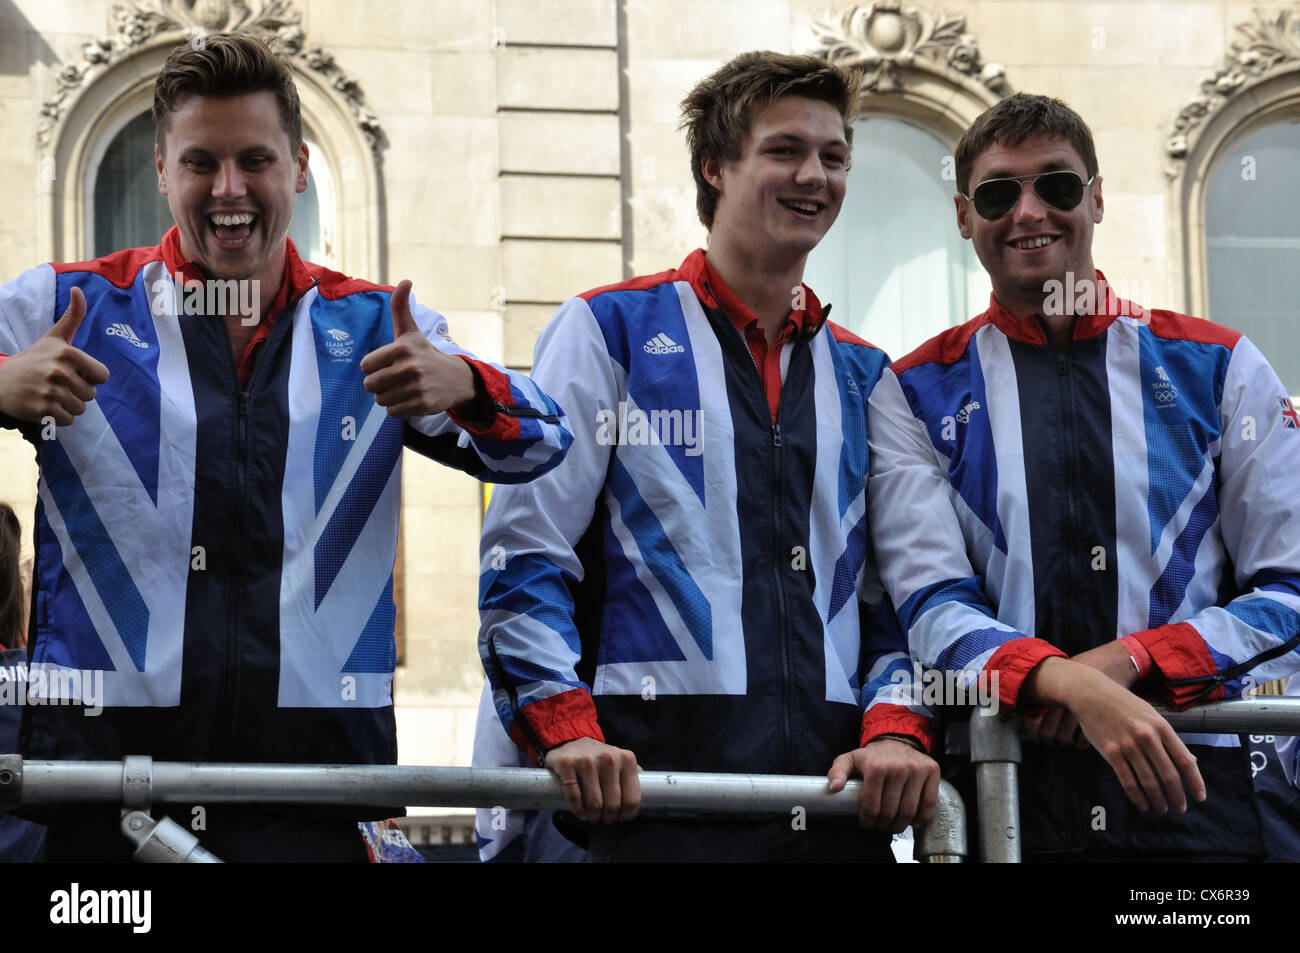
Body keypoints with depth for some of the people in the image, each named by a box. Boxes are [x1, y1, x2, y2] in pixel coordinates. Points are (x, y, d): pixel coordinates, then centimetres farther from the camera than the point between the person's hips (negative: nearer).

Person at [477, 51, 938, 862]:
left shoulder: (862, 377, 18)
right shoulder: (607, 331, 7)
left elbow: (895, 589, 16)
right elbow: (525, 552, 0)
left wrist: (896, 728, -3)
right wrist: (565, 725, -14)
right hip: (651, 779, -3)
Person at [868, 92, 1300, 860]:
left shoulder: (1219, 370, 7)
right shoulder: (915, 395, 5)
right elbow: (932, 602, -7)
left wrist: (1129, 660, -12)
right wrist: (1072, 684, -25)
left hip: (1196, 793, 1)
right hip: (1000, 794, 0)